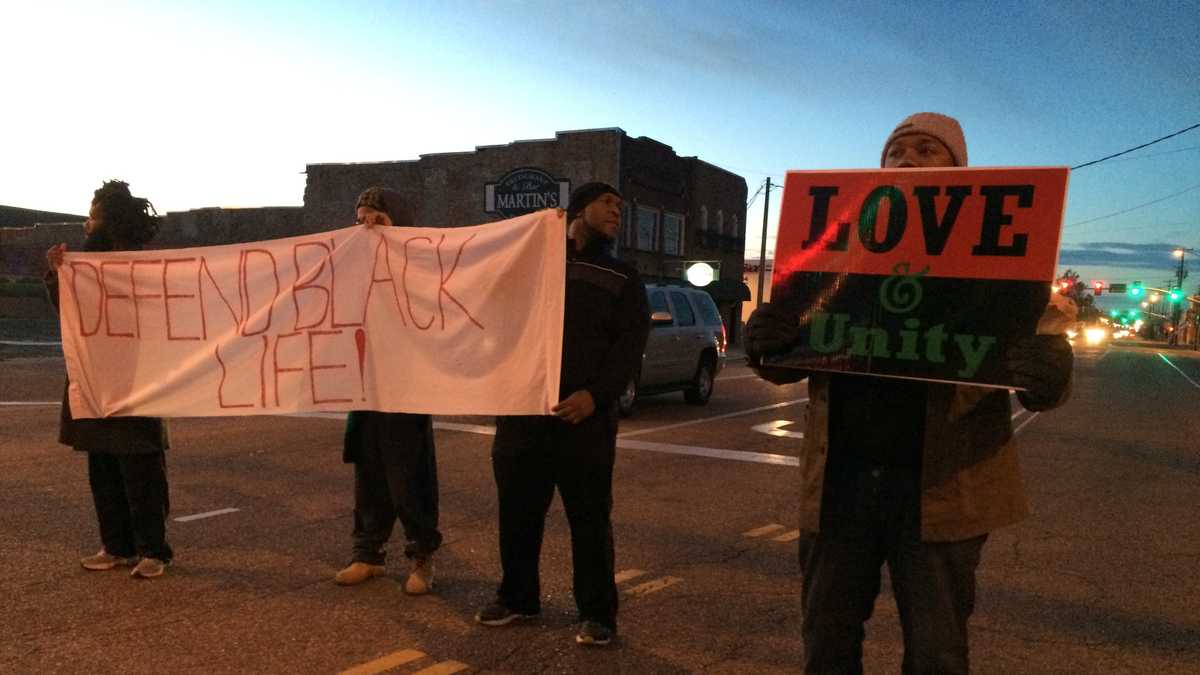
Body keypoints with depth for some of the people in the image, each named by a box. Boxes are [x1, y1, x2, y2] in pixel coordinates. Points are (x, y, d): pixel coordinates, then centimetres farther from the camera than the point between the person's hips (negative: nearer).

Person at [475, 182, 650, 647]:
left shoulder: (622, 278, 11)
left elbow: (629, 345, 0)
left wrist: (595, 394, -15)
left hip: (585, 414, -1)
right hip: (522, 407, 2)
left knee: (589, 518, 1)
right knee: (517, 512, 9)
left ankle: (597, 613, 12)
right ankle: (517, 597, 25)